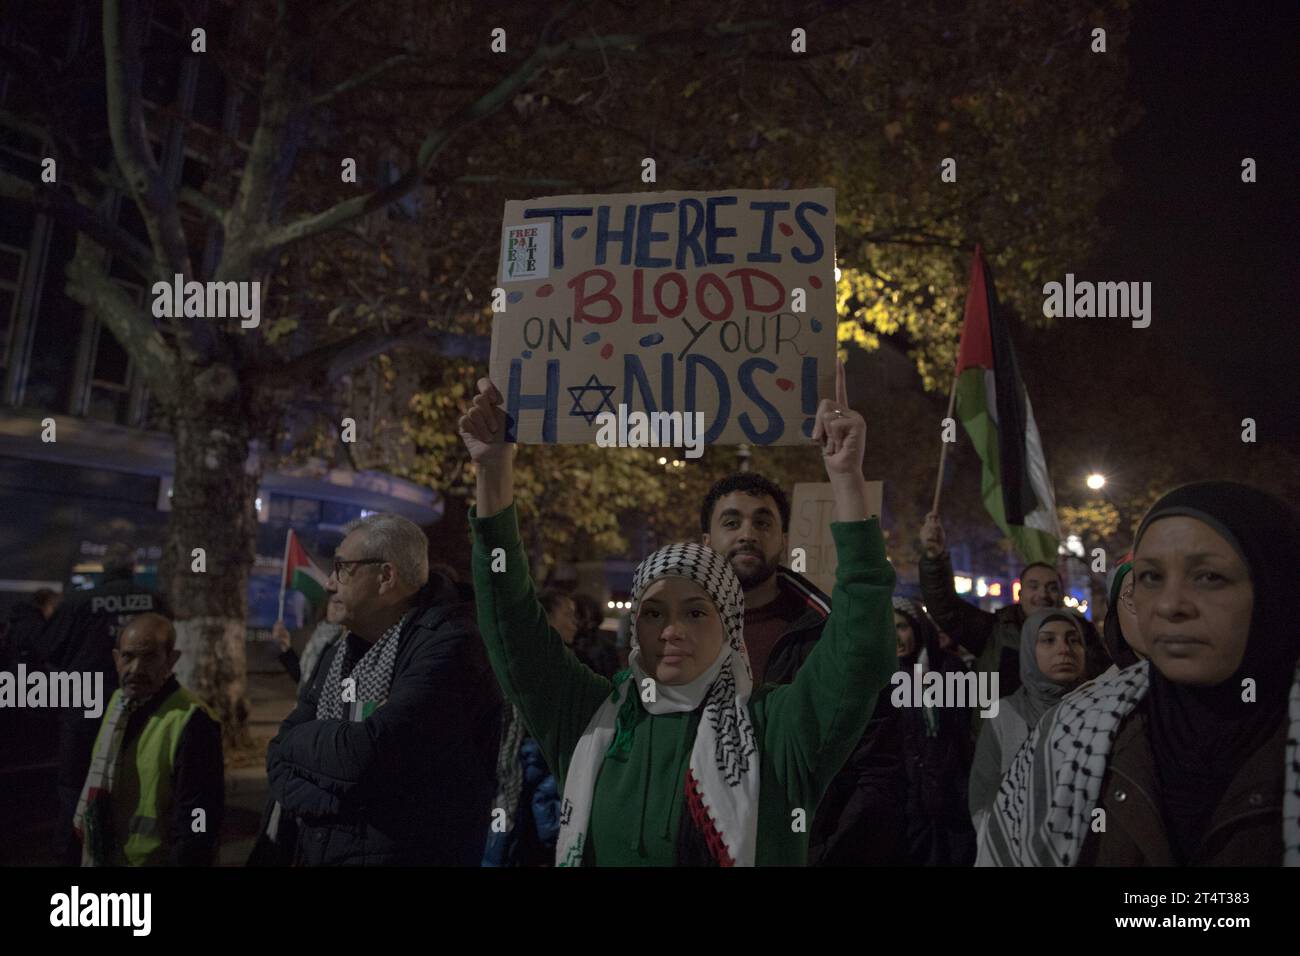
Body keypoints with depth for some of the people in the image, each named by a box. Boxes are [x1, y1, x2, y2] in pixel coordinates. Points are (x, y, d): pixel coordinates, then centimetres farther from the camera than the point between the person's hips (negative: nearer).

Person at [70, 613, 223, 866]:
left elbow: (195, 824, -22)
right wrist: (78, 852, 12)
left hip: (154, 860, -7)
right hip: (99, 857, 7)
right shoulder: (117, 702, 1)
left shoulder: (192, 723, -25)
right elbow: (96, 788, 12)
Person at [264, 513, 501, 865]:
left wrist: (301, 740, -8)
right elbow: (281, 753, 5)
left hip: (403, 853, -7)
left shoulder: (447, 646, -21)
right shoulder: (341, 652, 8)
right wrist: (320, 800, -16)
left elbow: (367, 754, -28)